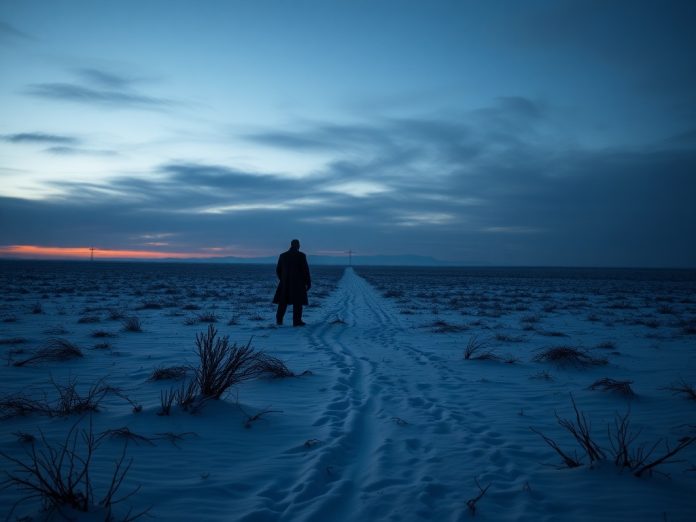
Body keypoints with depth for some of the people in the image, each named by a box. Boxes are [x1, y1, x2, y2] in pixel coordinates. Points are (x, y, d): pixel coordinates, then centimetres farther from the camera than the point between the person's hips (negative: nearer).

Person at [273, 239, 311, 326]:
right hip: (298, 283, -4)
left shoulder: (283, 255, 3)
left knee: (283, 301, 12)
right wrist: (308, 282, -1)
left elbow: (278, 270, 8)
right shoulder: (301, 256, -9)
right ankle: (296, 321, 0)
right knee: (298, 301, 2)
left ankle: (279, 320, 11)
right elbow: (305, 270, -10)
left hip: (285, 282, 4)